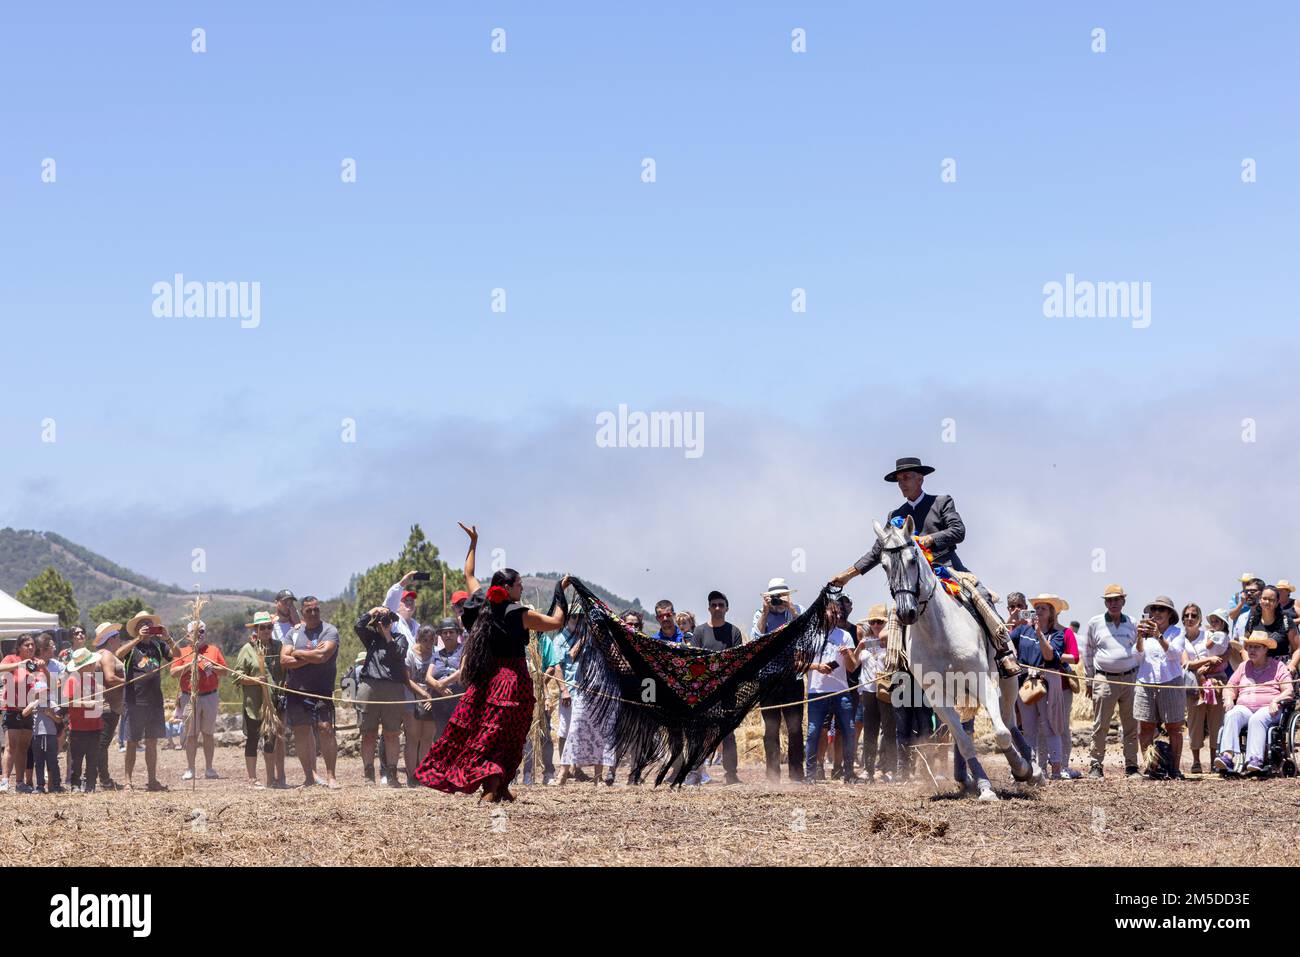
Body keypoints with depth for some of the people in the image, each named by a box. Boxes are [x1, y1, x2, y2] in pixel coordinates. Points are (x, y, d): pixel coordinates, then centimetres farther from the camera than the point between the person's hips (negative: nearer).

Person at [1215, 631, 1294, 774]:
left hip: (1268, 709, -3)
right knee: (1232, 716, -31)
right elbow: (1229, 688, 25)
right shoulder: (1244, 666, 26)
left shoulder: (1278, 666, 13)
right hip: (1244, 707, 3)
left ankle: (1255, 760, -53)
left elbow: (1289, 692, 4)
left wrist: (1276, 701, -15)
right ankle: (1227, 755, -49)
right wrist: (1228, 698, 2)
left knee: (1257, 719, -38)